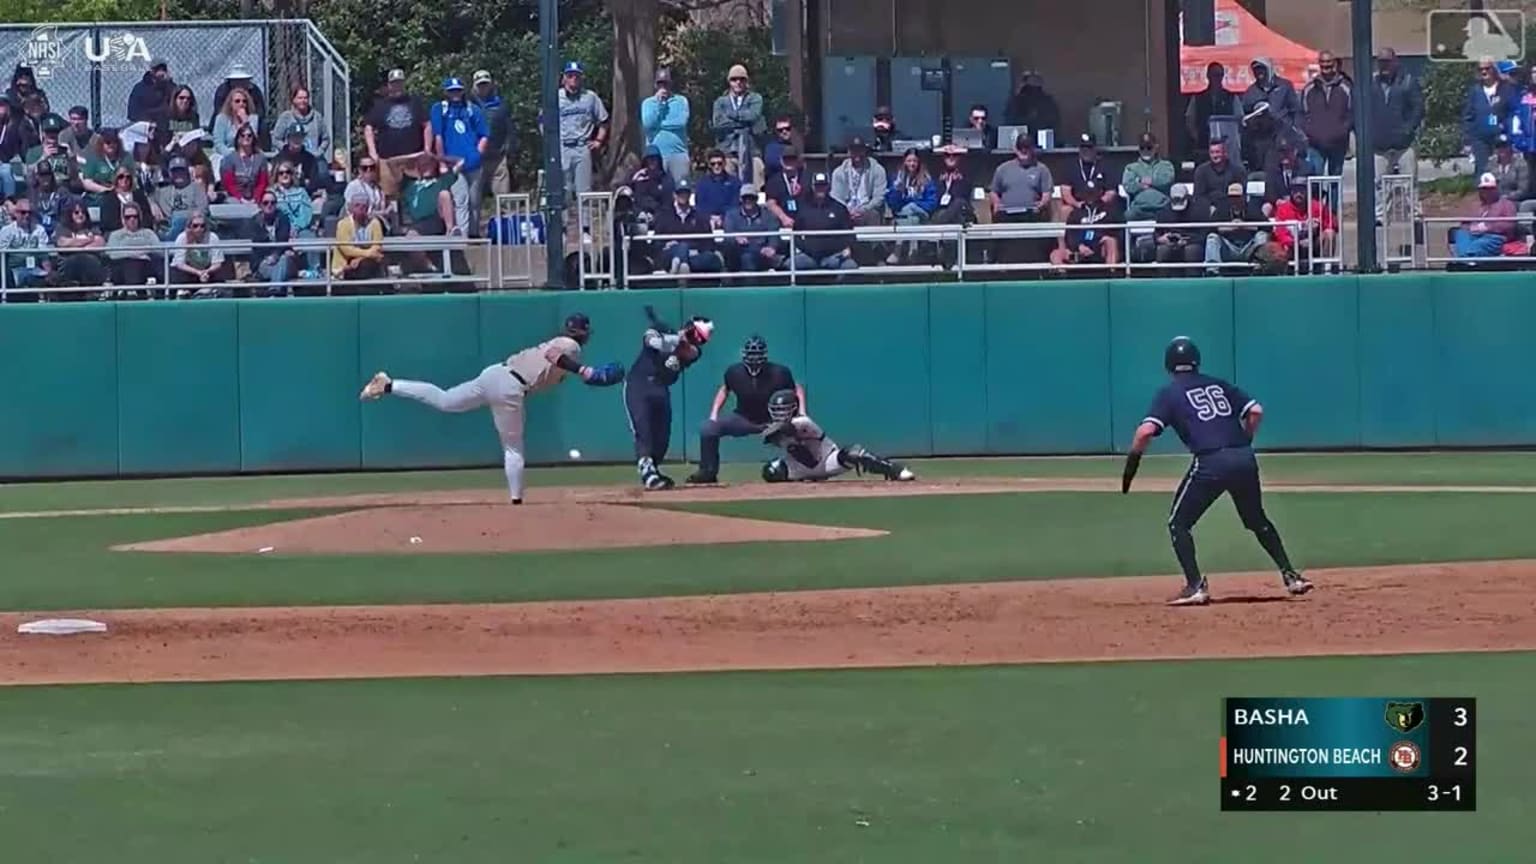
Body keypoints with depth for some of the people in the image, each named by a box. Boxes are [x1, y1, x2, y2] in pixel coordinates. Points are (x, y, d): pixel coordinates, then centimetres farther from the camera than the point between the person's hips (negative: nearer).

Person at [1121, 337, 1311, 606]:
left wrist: (1132, 461, 4)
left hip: (1210, 462, -5)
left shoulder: (1169, 393, 8)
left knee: (1178, 523, 9)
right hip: (1245, 459, 5)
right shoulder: (1218, 385, 21)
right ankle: (1290, 576, 22)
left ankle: (1196, 586, -3)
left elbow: (1146, 431, -6)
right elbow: (1256, 410, 13)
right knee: (1257, 520, 25)